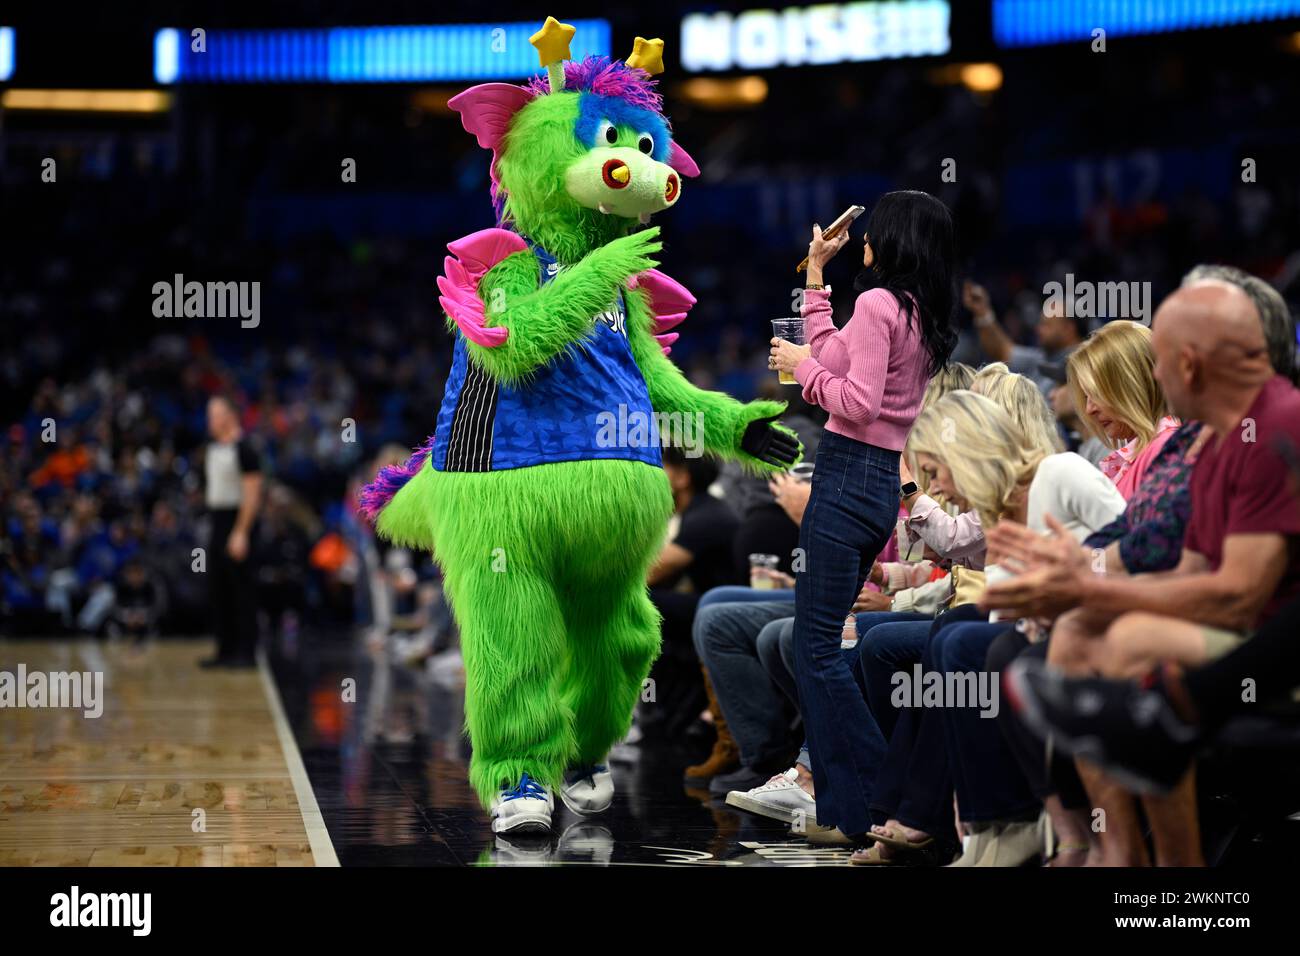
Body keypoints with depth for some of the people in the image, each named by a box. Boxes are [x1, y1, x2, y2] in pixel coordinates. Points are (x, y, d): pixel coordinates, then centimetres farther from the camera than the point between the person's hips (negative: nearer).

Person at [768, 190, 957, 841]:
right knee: (817, 642, 15)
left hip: (848, 479, -9)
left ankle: (868, 804, -4)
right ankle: (838, 800, 18)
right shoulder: (922, 316, 14)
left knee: (817, 648, -5)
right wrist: (816, 273, 25)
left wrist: (799, 364, -6)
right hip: (883, 485, 9)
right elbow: (834, 355, 20)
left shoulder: (878, 303, -13)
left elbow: (857, 402, -19)